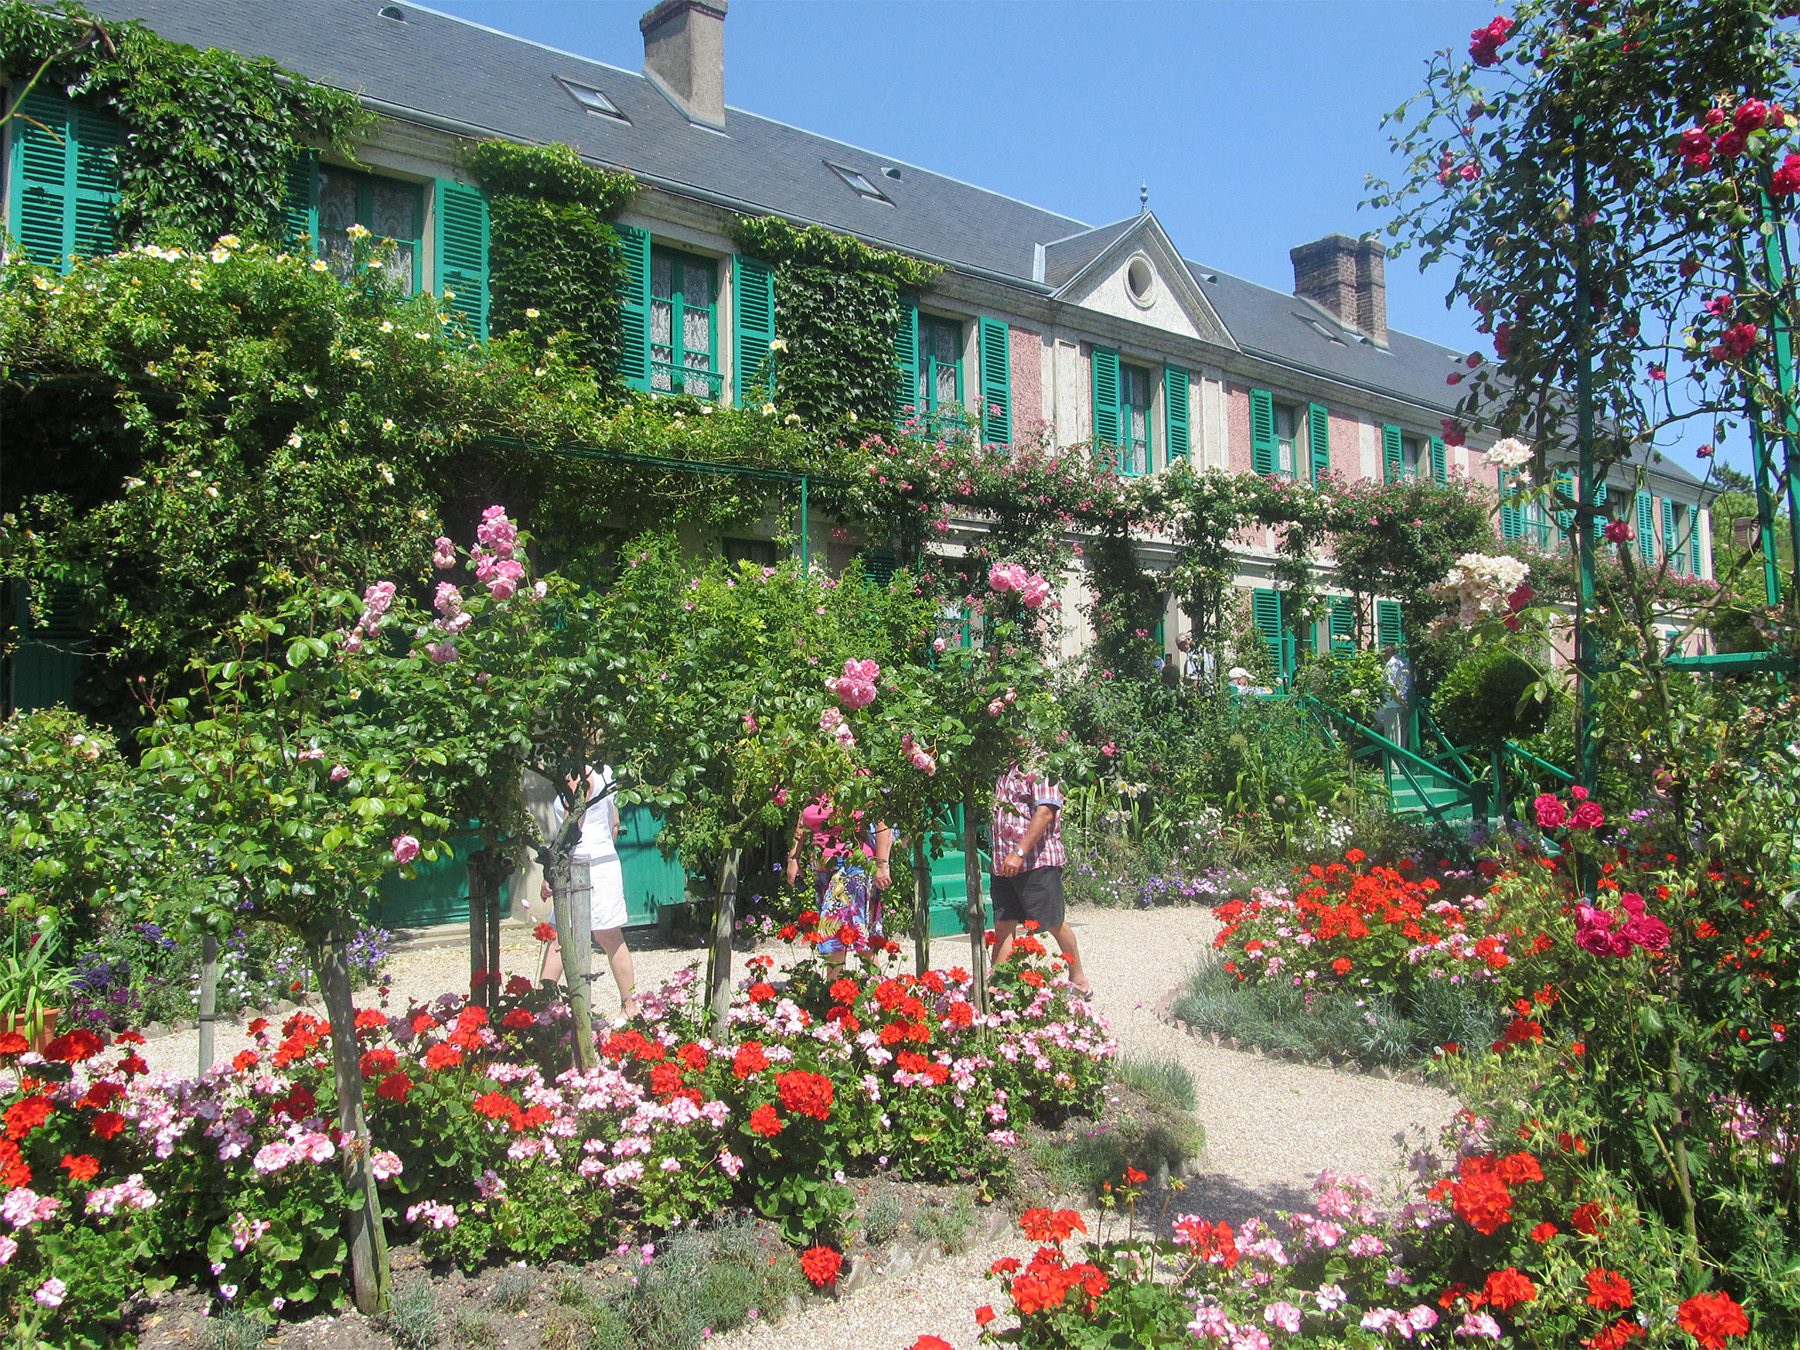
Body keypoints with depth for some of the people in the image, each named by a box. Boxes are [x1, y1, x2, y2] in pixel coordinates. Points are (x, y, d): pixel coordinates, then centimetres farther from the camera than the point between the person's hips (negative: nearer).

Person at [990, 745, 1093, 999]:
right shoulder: (1005, 768, 17)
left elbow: (1045, 813, -18)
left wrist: (1019, 853, -24)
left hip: (1037, 860, -7)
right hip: (1004, 862, 7)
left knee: (1055, 923, 4)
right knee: (1003, 925, 3)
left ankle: (1078, 978, 22)